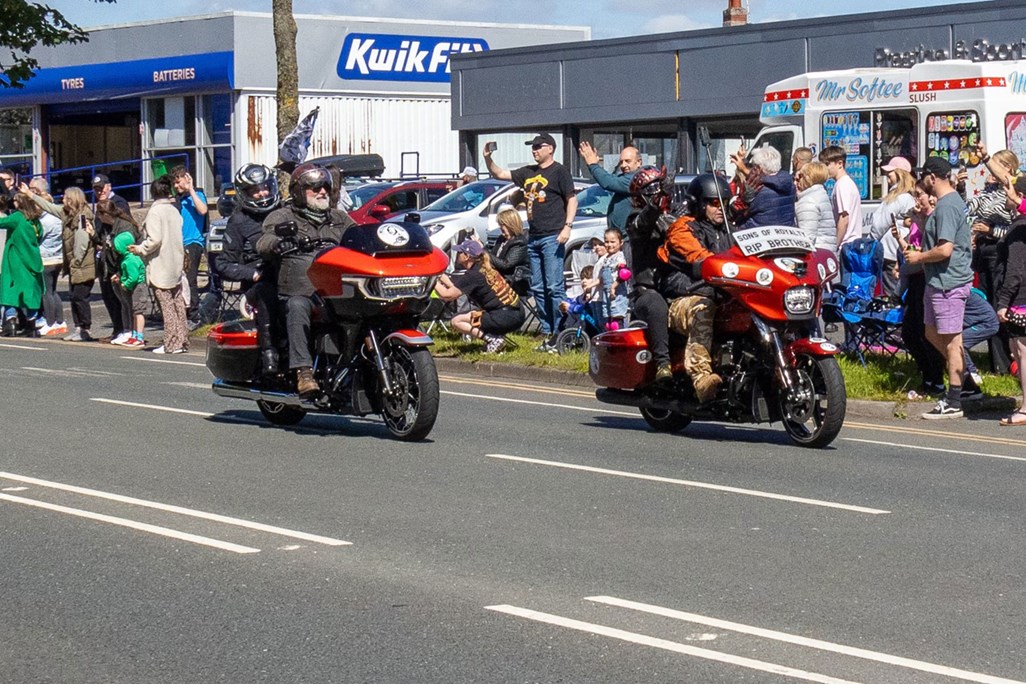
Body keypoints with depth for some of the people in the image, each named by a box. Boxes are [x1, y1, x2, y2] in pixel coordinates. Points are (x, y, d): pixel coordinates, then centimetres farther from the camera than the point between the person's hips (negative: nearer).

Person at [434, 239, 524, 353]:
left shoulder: (473, 275, -13)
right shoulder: (484, 268, 13)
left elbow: (447, 295, -13)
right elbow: (456, 289, 20)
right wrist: (441, 276, 18)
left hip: (506, 317, -9)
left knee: (457, 321, -4)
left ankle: (492, 339, -13)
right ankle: (495, 336, 9)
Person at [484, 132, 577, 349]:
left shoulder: (559, 171, -2)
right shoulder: (528, 172, 18)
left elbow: (572, 199, -5)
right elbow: (500, 174, 25)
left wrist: (567, 226, -16)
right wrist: (488, 158, 8)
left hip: (552, 238, -8)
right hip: (533, 238, 8)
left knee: (554, 288, -11)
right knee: (538, 289, 8)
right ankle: (547, 333, 12)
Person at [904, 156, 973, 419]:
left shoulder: (947, 206, -18)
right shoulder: (953, 201, 15)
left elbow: (944, 250, -26)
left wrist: (918, 257, -11)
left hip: (948, 282, -11)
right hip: (939, 281, 11)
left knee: (951, 341, -4)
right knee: (933, 334, 18)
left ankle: (954, 403, 1)